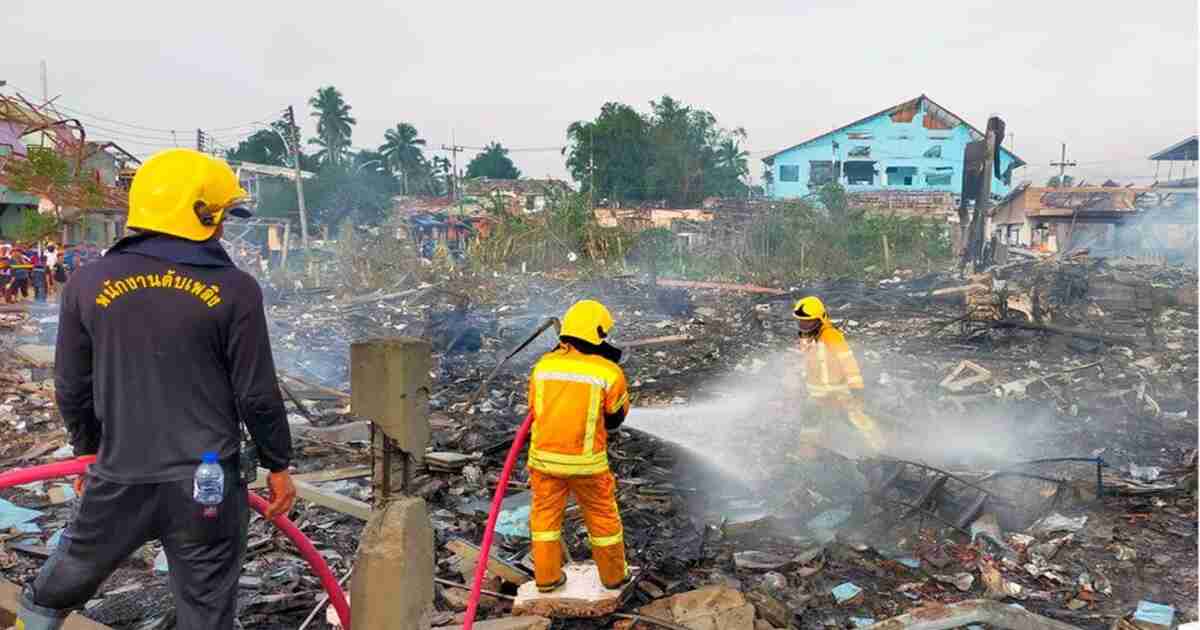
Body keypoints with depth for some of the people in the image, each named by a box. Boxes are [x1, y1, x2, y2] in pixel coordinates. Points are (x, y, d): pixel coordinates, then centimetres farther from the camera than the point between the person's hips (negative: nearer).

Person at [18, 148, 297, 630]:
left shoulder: (88, 283, 0)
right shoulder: (234, 290, -10)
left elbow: (71, 387, 8)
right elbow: (257, 395, -7)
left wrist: (89, 449, 24)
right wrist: (278, 465, 7)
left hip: (118, 478, 3)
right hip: (207, 482, -2)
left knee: (76, 566, 28)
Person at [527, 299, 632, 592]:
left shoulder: (543, 365, -2)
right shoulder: (609, 373, -11)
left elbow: (535, 409, 9)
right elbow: (615, 417, 1)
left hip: (545, 457, 2)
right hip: (587, 460, -2)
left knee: (546, 514, 18)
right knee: (602, 516, 16)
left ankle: (547, 577, 26)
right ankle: (614, 575, 31)